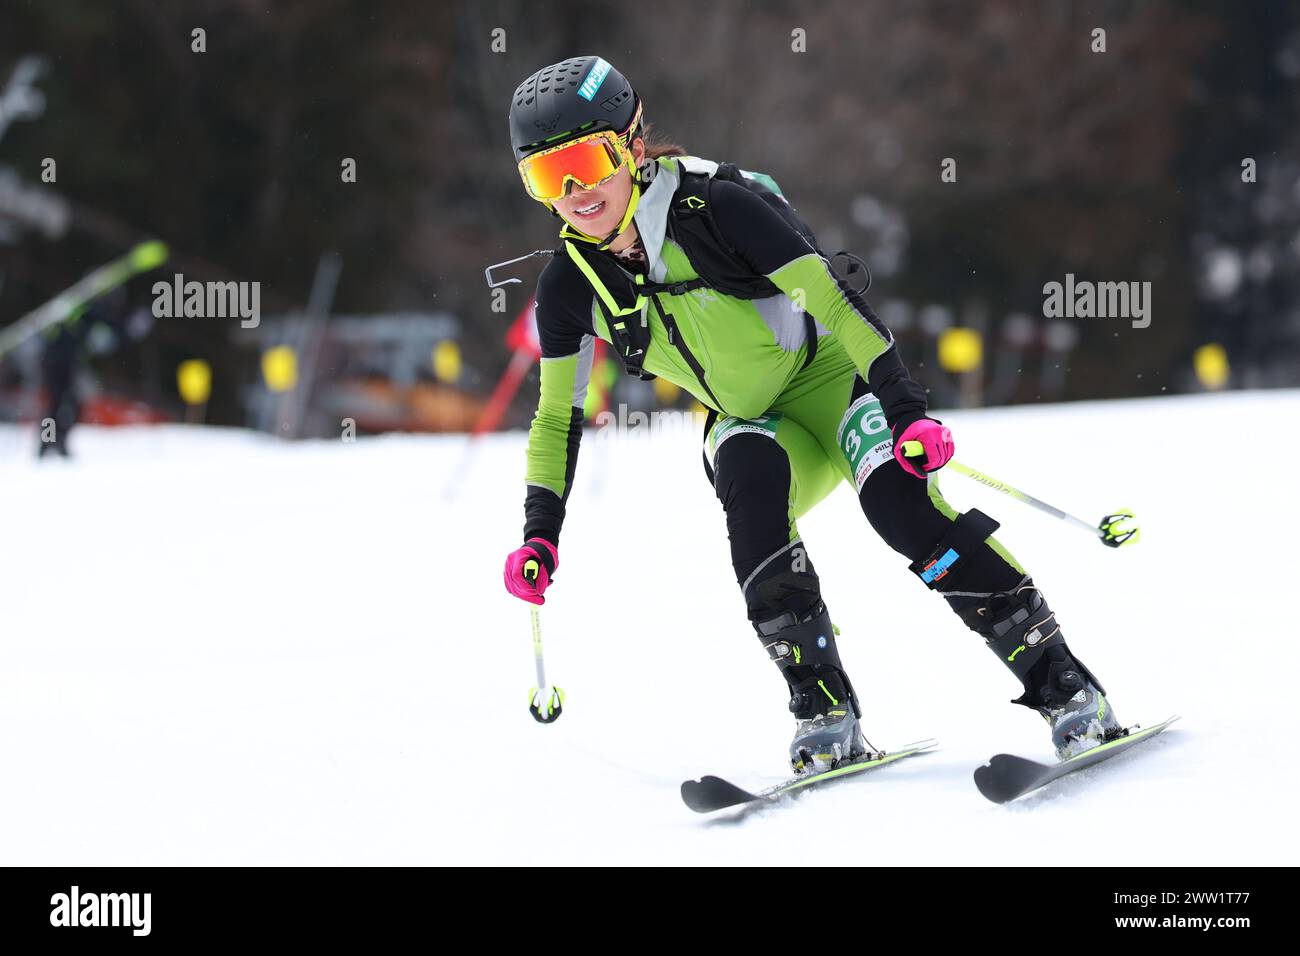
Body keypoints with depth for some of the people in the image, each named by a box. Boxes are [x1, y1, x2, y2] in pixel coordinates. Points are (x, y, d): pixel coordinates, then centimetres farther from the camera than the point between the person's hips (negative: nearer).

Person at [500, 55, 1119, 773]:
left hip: (834, 376, -3)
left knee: (899, 501, -30)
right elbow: (557, 417, 3)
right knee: (750, 478, -31)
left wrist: (906, 410, -32)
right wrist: (540, 531, -8)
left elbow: (834, 297, -24)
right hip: (754, 425, 4)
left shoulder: (713, 204, -24)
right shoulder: (571, 288, -9)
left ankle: (1061, 682, -24)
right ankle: (823, 710, -33)